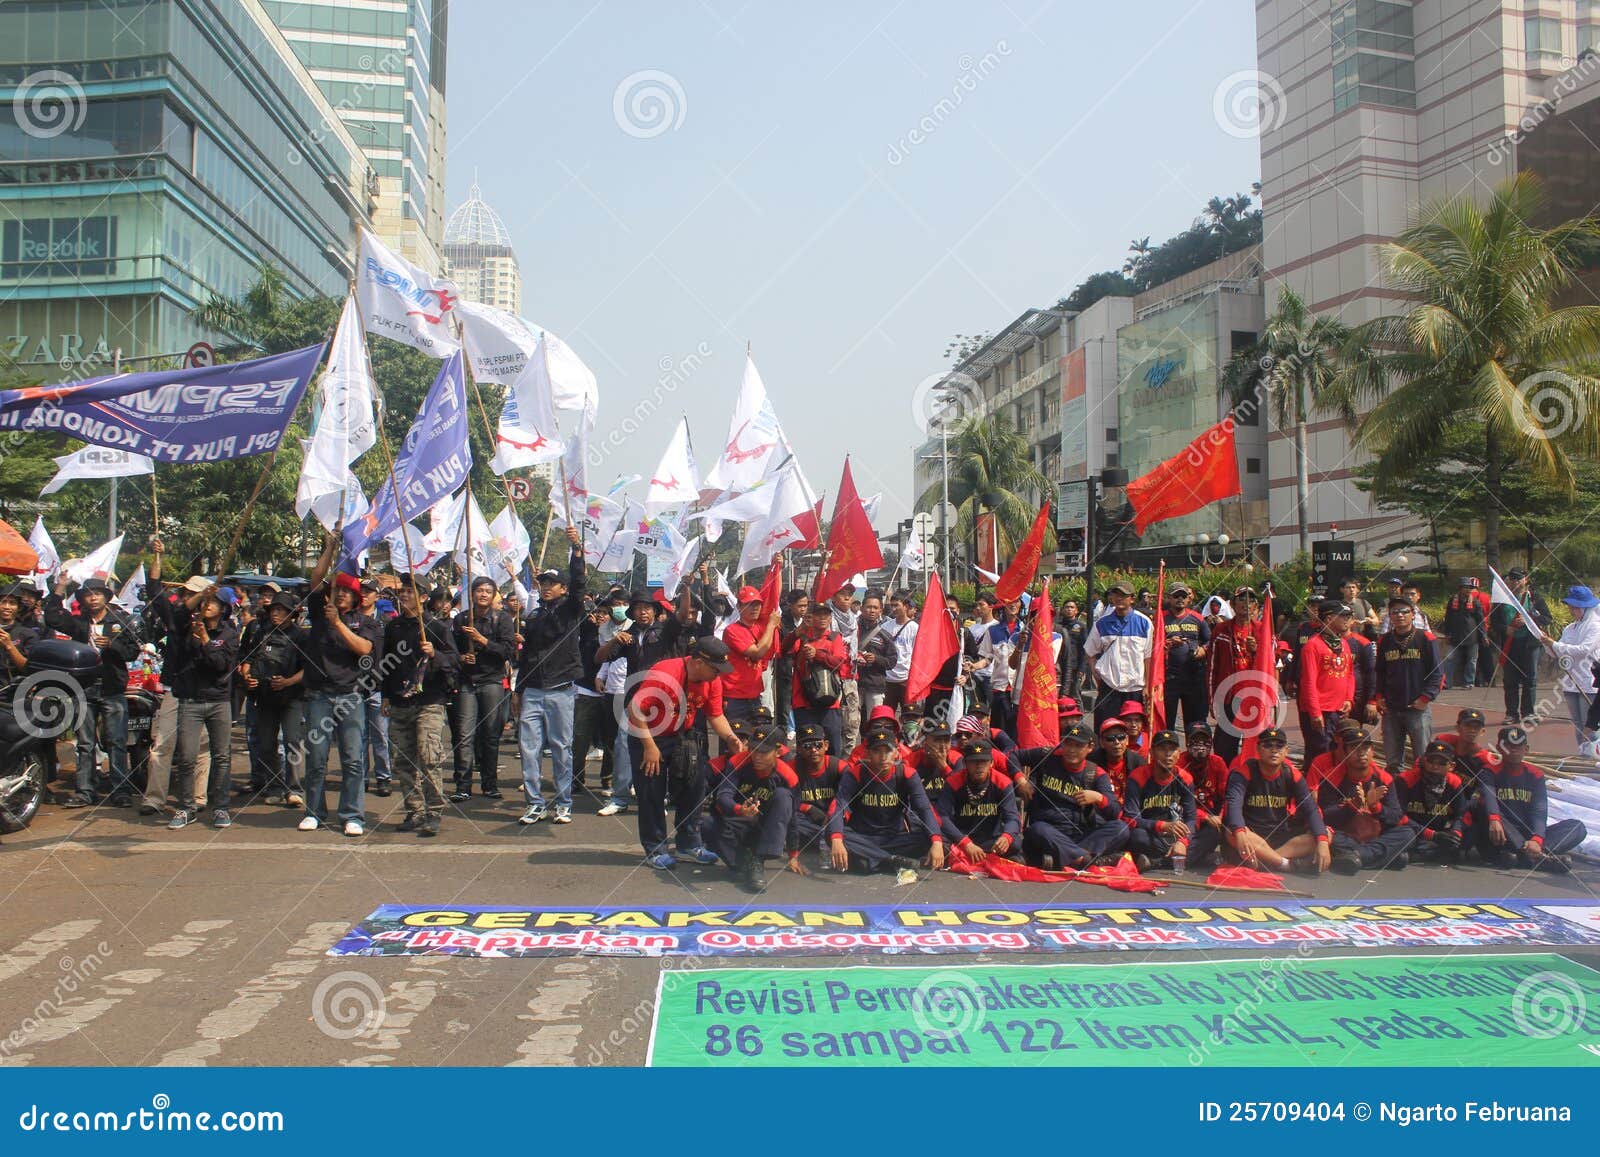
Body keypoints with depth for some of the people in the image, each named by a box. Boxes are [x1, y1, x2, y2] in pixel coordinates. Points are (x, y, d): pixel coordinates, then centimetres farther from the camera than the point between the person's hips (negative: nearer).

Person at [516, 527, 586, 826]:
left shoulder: (570, 610, 3)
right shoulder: (533, 616, 17)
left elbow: (578, 582, -14)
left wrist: (577, 548, -26)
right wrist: (518, 690, 18)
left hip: (561, 691, -4)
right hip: (532, 691, 4)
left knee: (562, 748, 0)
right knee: (529, 747, 0)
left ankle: (564, 804, 8)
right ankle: (535, 804, 8)